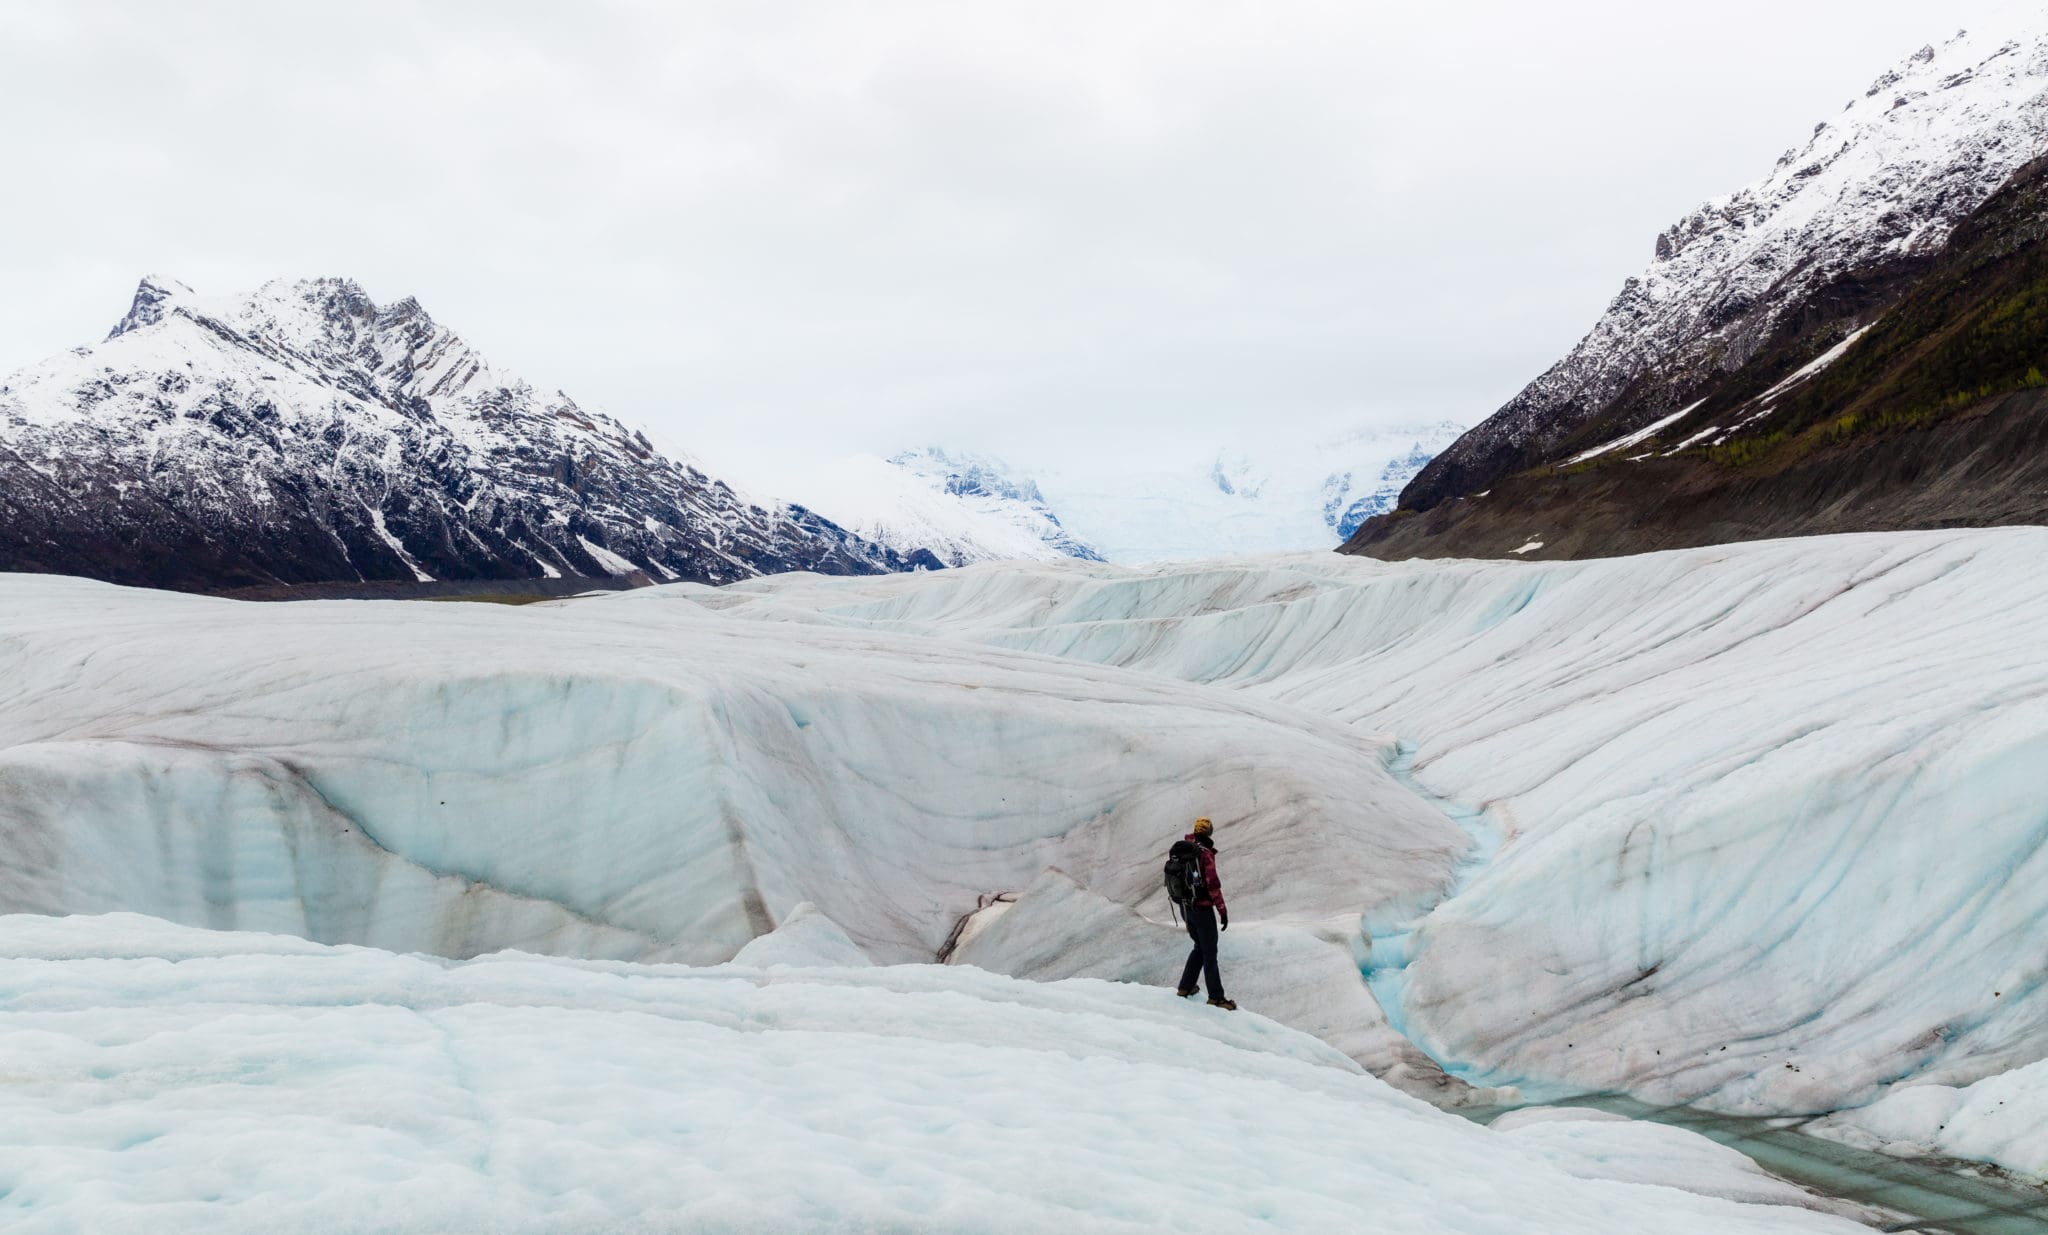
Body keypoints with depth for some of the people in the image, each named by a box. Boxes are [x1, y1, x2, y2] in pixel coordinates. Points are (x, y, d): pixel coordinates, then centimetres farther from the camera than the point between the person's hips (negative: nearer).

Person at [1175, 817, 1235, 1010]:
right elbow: (1213, 885, -20)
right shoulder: (1206, 854, -20)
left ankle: (1185, 987, 27)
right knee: (1210, 954, 2)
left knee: (1200, 947, 23)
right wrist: (1223, 911, -16)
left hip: (1186, 908, 7)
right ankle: (1216, 997, 7)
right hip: (1203, 909, -7)